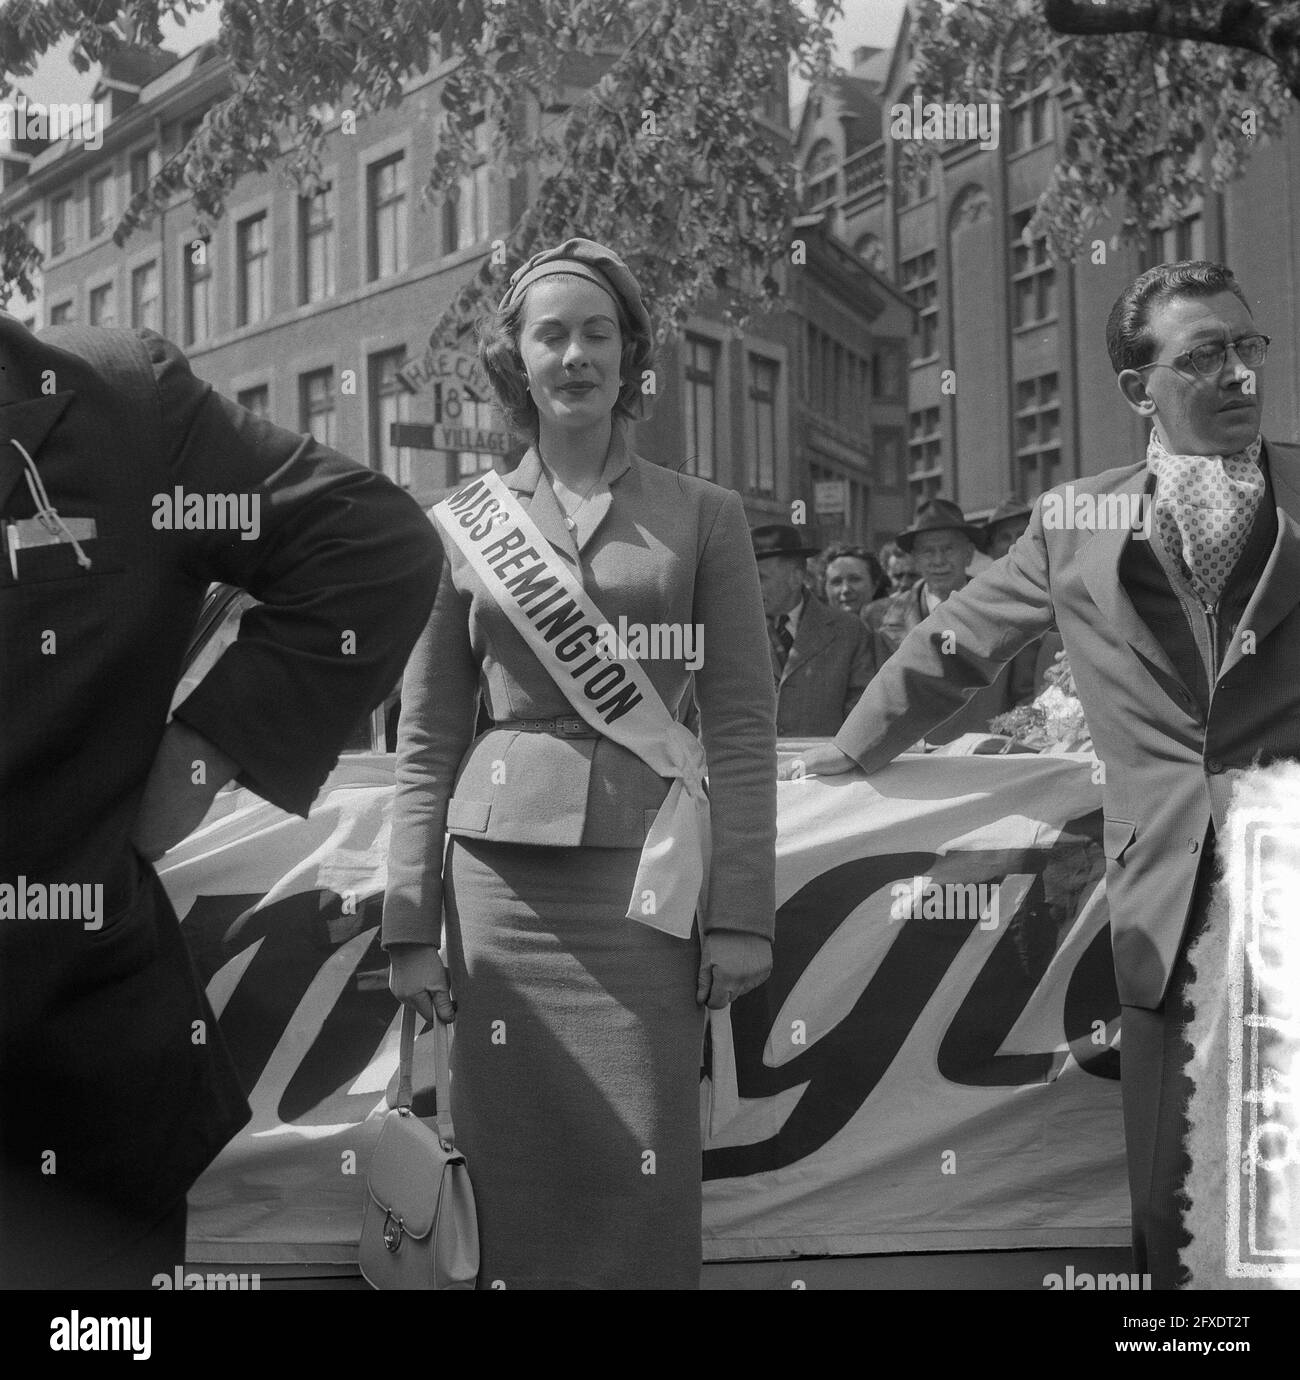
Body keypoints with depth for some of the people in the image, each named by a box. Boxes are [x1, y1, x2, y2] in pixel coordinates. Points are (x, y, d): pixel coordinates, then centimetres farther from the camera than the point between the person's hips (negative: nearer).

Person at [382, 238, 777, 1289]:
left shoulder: (702, 516, 5)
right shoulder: (464, 524, 9)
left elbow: (742, 726, 3)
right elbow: (426, 740, 9)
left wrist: (742, 913, -4)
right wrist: (412, 926, 4)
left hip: (646, 874, -1)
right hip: (503, 874, 1)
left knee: (644, 1185, 0)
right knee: (513, 1175, 3)